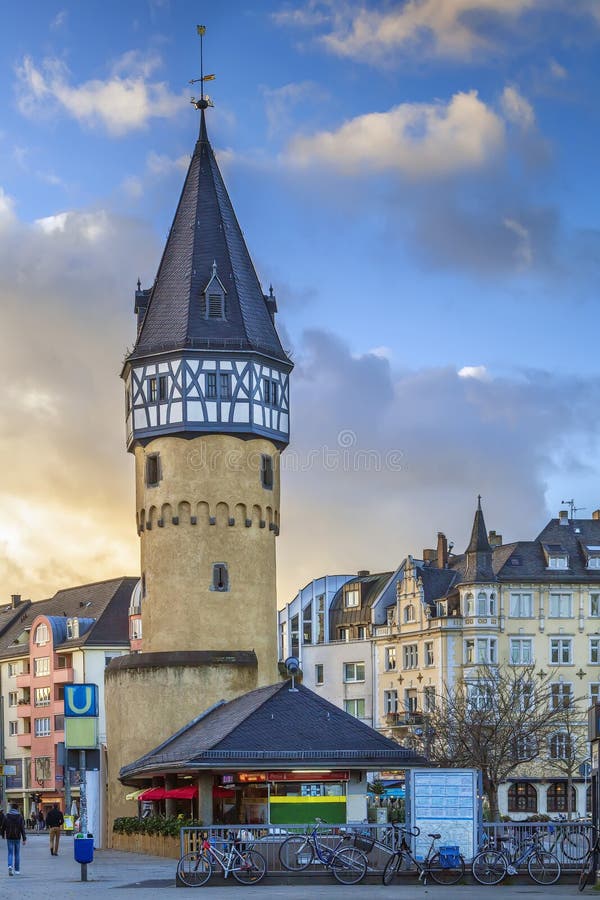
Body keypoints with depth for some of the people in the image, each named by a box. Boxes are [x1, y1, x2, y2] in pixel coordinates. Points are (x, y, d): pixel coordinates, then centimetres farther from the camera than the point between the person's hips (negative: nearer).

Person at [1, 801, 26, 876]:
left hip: (9, 837, 0)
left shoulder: (6, 816, -3)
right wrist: (24, 839, -9)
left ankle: (10, 866, -22)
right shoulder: (20, 816, -5)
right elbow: (22, 828, -9)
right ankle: (17, 870, 14)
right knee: (17, 854, 11)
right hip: (17, 838, 0)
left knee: (10, 853, 3)